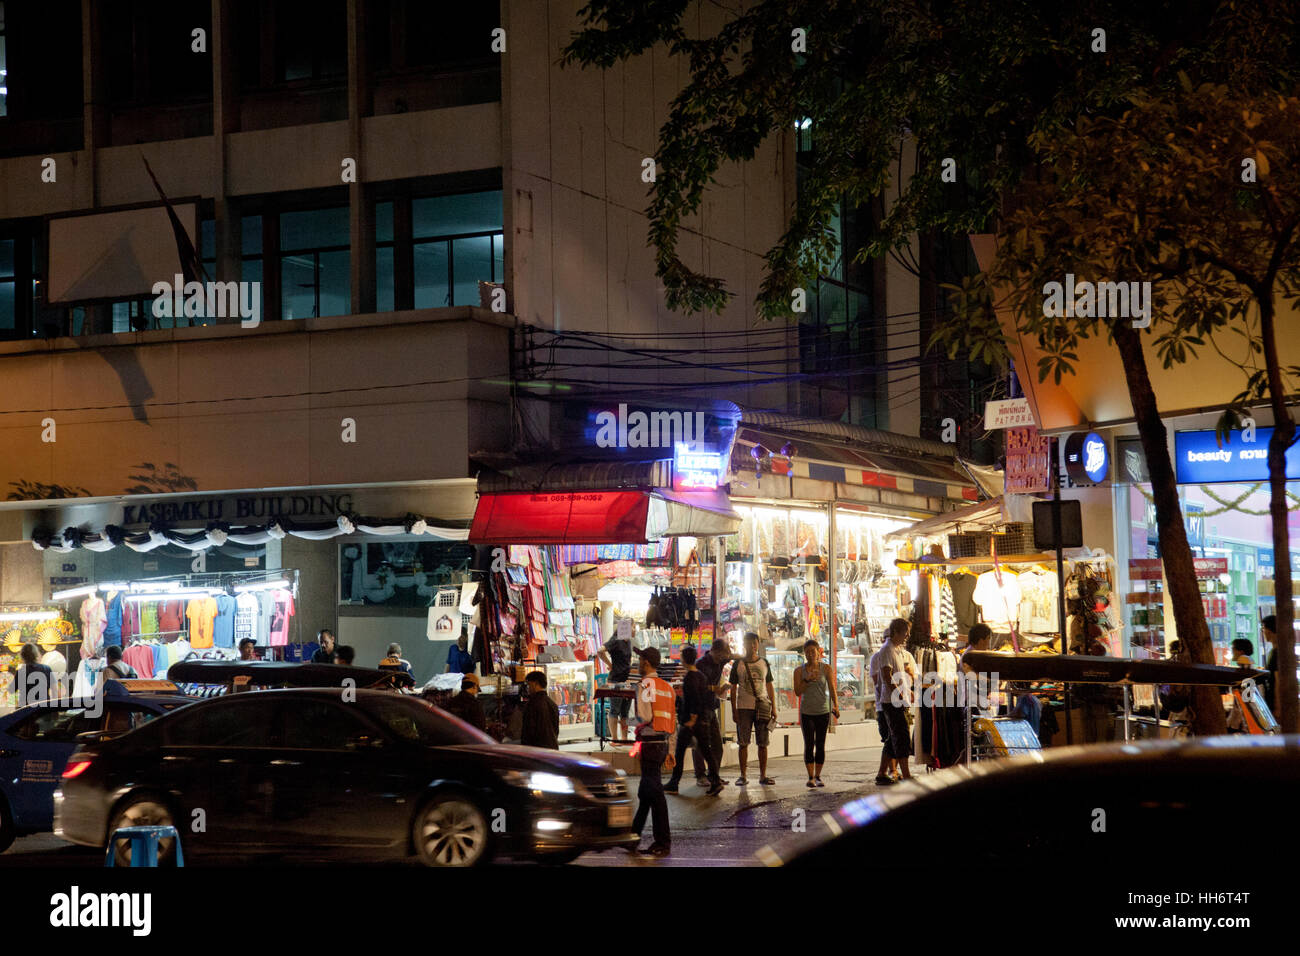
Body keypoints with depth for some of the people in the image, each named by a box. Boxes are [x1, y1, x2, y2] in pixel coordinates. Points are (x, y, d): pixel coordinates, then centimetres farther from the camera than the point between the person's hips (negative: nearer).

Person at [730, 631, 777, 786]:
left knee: (763, 743, 1)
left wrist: (773, 708, 7)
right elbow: (733, 689, 5)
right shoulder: (738, 665, 4)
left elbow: (769, 687, 14)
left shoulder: (764, 664, 10)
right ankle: (742, 776, 4)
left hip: (762, 708, 2)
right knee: (743, 743, -1)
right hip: (744, 708, -1)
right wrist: (734, 710, -1)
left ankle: (763, 775, 7)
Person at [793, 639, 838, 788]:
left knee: (820, 745, 2)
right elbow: (797, 691, -2)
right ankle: (810, 777, -1)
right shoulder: (799, 671, 4)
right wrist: (807, 680, -18)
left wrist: (836, 705, -17)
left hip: (823, 711, 0)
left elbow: (832, 688, -4)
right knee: (809, 745, -4)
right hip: (806, 712, 0)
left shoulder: (826, 669, 2)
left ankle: (818, 776, 10)